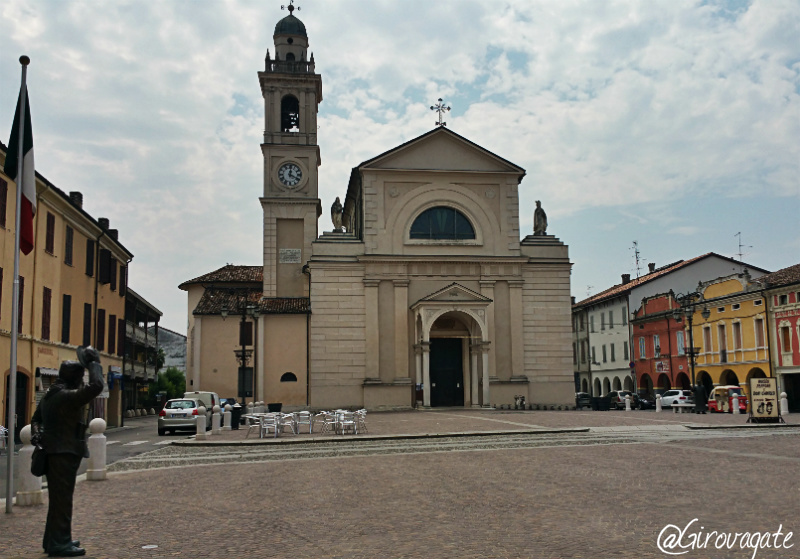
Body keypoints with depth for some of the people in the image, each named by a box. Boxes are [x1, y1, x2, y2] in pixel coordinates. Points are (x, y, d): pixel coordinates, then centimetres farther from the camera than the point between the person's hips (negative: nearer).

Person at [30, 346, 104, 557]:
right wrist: (94, 364, -16)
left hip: (54, 451, 10)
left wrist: (36, 433, 9)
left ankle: (53, 540, 27)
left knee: (58, 497, 18)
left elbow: (36, 419, 24)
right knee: (62, 498, -5)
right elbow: (96, 386, -29)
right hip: (65, 453, -10)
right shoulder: (68, 396, -18)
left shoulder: (50, 395, 15)